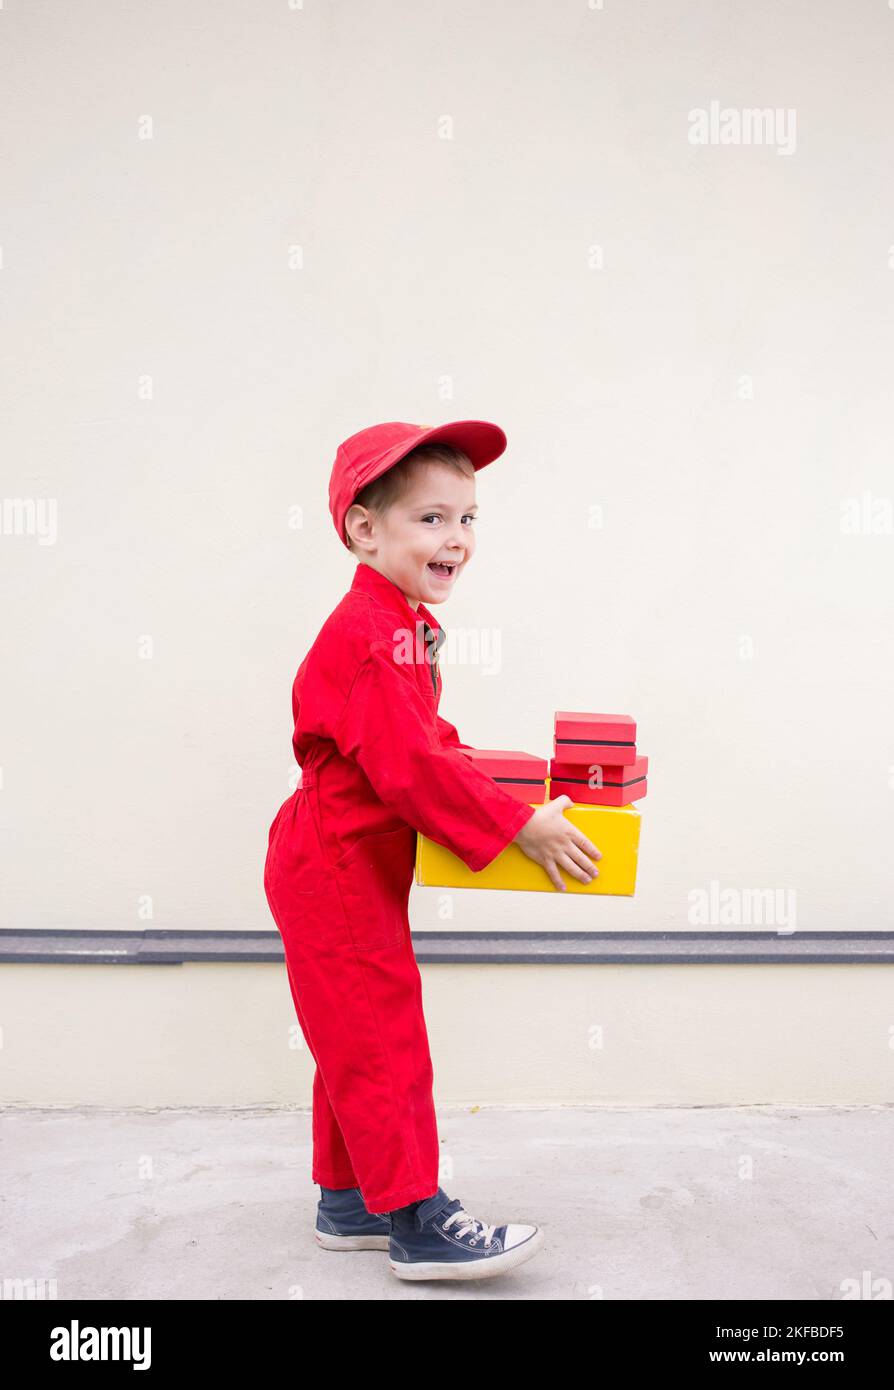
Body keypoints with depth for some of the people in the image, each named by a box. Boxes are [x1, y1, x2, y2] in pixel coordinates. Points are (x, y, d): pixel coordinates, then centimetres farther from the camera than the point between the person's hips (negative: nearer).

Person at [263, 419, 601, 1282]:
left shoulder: (404, 625, 9)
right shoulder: (368, 637, -24)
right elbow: (411, 769, -29)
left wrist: (468, 761, 6)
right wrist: (521, 828, -24)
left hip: (359, 869, 10)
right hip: (333, 871, -10)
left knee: (359, 1045, 18)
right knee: (382, 1043, -3)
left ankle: (348, 1202, 30)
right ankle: (417, 1223, 7)